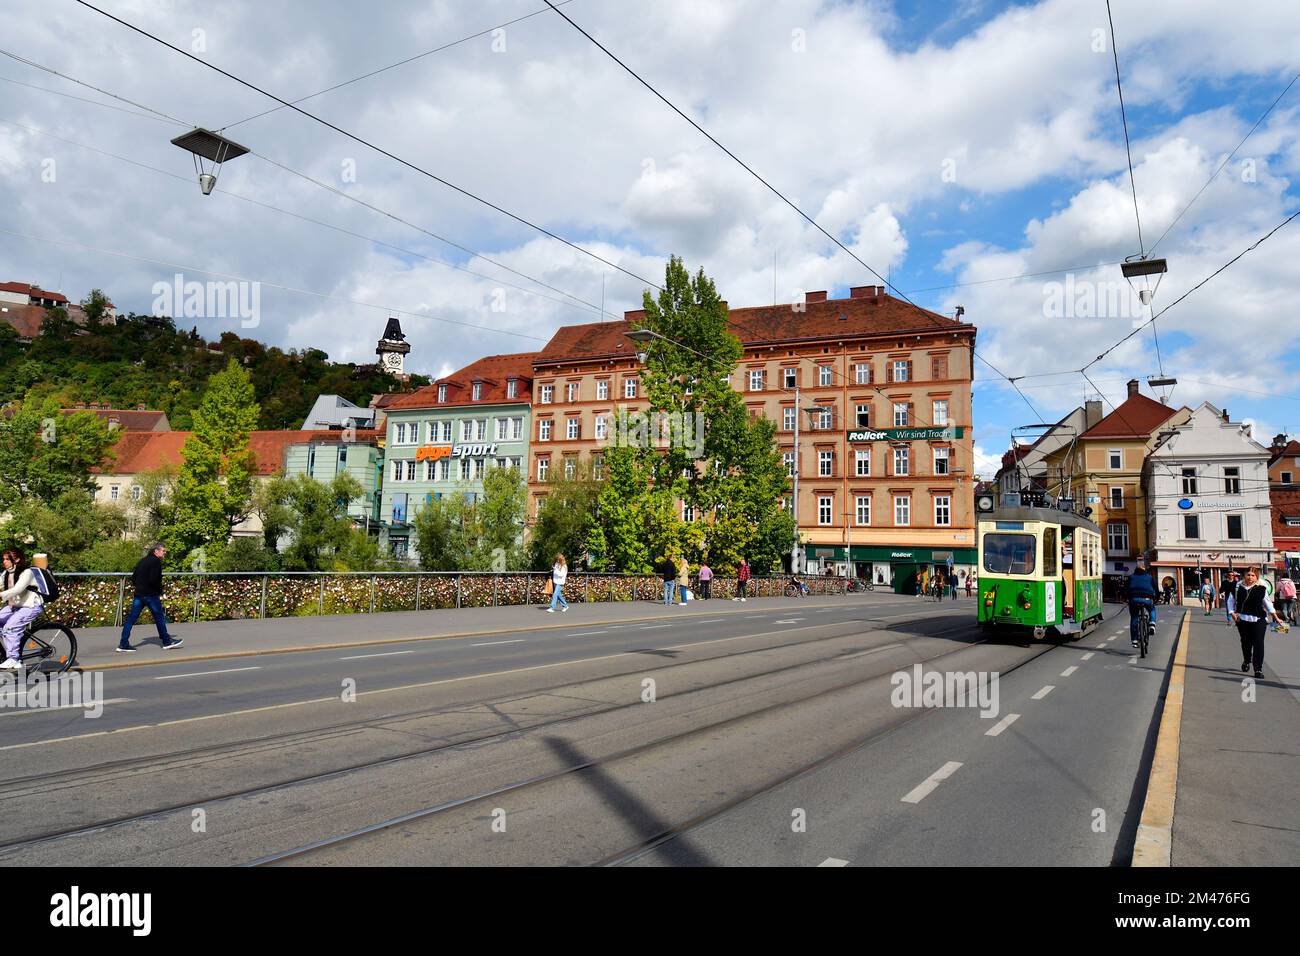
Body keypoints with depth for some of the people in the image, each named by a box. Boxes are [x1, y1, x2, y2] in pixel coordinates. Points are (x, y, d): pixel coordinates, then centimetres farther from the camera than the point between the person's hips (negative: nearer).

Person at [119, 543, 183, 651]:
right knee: (159, 617, 3)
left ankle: (123, 644, 3)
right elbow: (153, 580, -20)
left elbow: (133, 578, 18)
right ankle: (167, 641, 12)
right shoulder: (156, 561, -11)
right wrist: (160, 591, -7)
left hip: (138, 594, 8)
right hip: (151, 595, -8)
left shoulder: (142, 561, 17)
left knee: (131, 618, 5)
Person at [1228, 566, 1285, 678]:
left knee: (1258, 644, -8)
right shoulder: (1238, 587, 1)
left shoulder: (1261, 589, -1)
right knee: (1246, 642, 13)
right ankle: (1246, 661, 39)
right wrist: (1233, 613, -2)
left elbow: (1268, 604, 7)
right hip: (1243, 620, 2)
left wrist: (1276, 618, 8)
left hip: (1259, 620, -1)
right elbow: (1230, 601, 10)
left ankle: (1258, 669, -5)